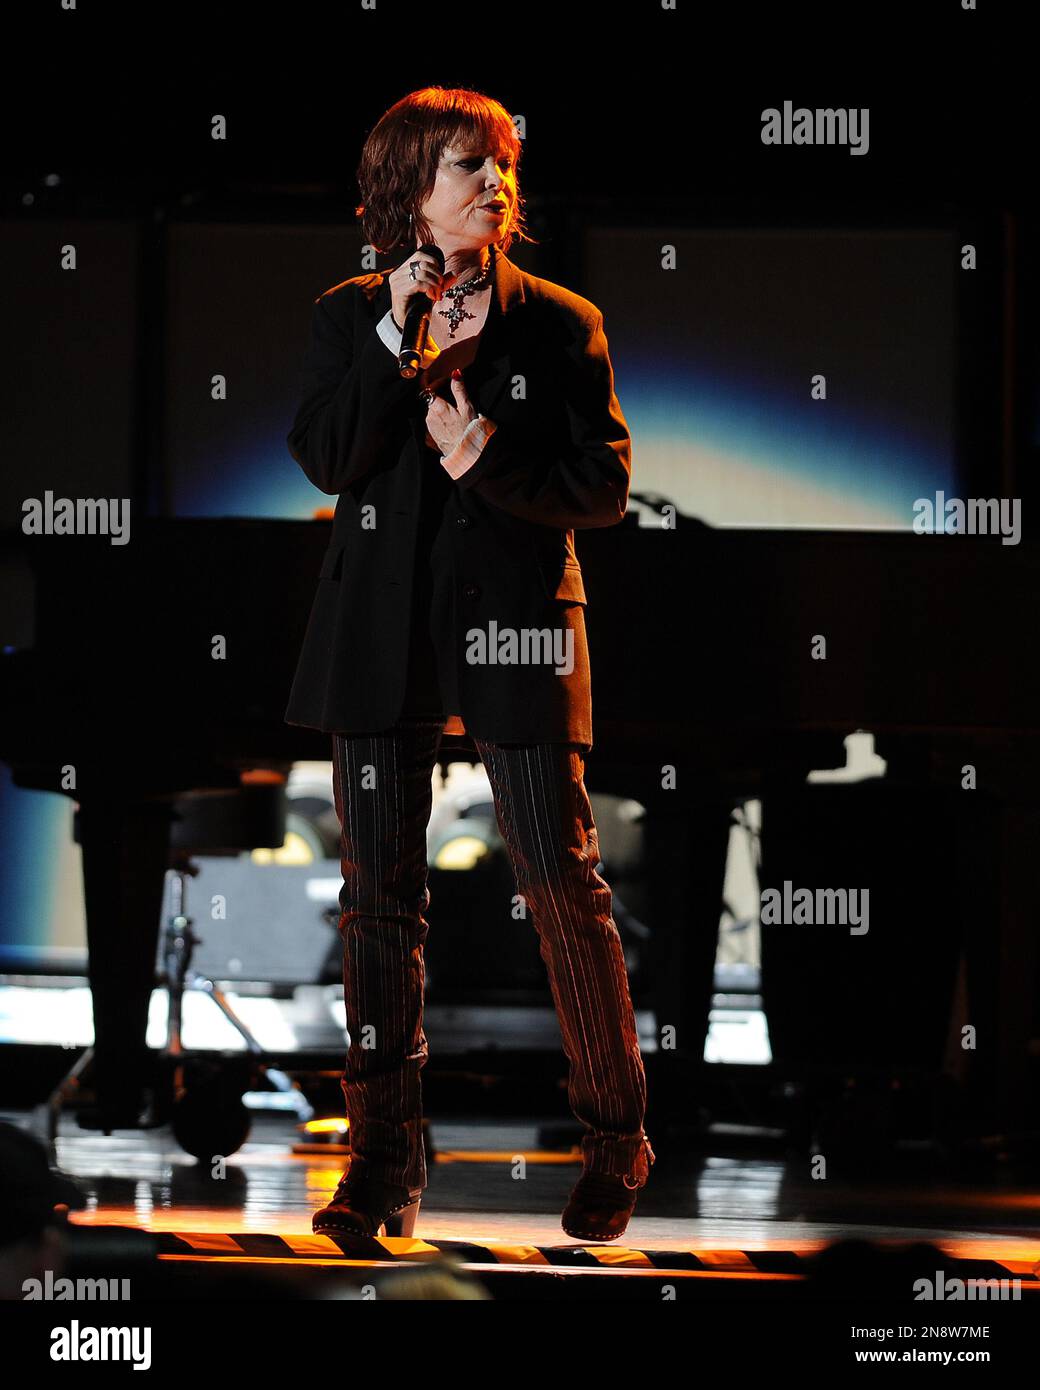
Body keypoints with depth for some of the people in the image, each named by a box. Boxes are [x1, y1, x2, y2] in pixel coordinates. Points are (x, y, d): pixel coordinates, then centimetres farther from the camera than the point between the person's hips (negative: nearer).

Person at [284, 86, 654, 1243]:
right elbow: (322, 460, -6)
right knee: (379, 889, 4)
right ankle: (385, 1156, 11)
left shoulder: (561, 324, 4)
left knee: (563, 880, -4)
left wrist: (495, 460, -15)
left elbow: (606, 486, 0)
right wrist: (394, 340, -14)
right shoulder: (348, 317, 7)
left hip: (515, 624, -1)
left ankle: (615, 1138, 9)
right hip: (384, 627, 2)